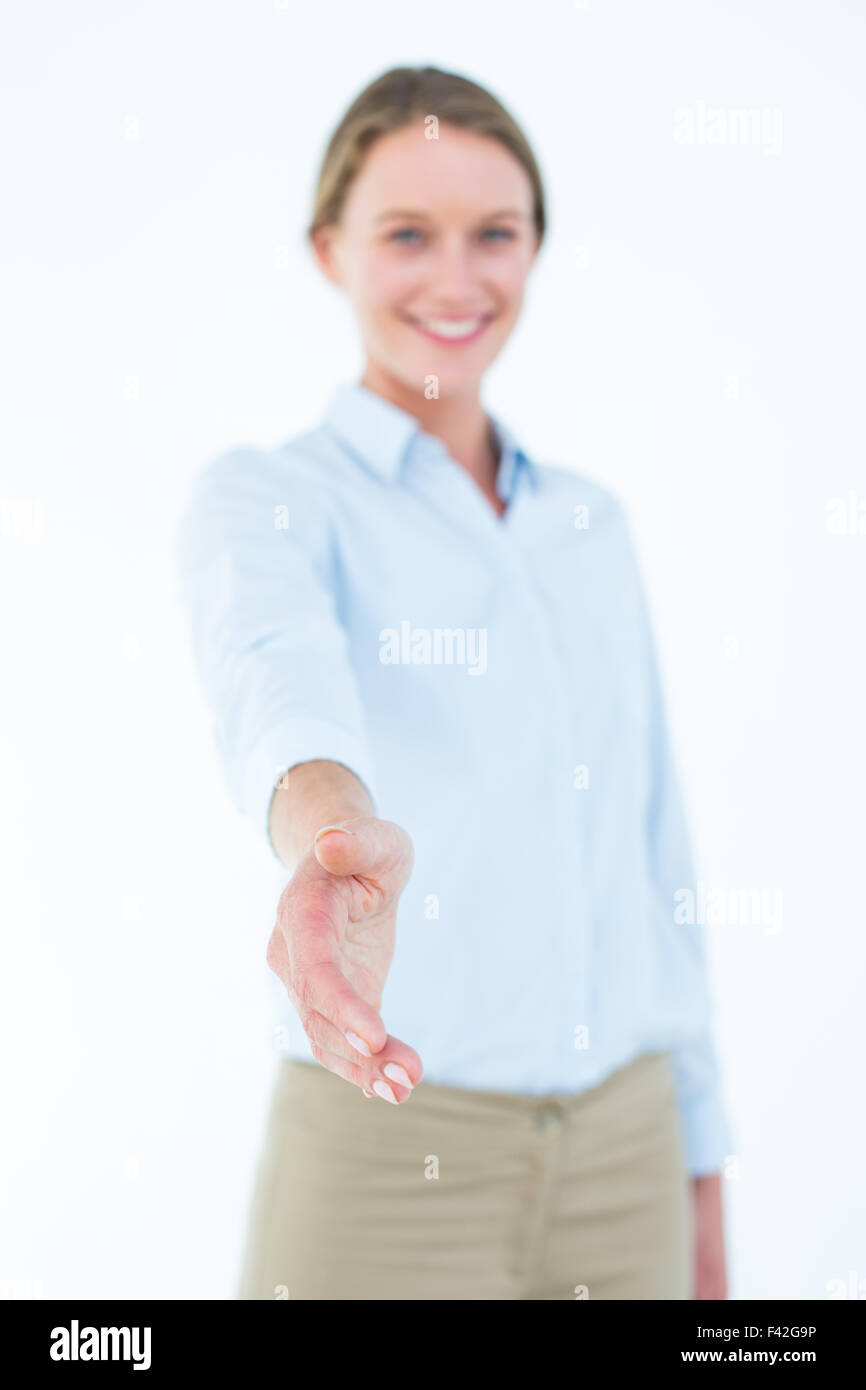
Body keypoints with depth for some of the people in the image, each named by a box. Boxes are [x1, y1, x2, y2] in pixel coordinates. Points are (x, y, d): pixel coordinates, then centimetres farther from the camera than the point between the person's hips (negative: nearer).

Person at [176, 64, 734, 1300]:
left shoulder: (591, 526, 11)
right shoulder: (265, 501, -5)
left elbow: (652, 852, 13)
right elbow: (278, 676, -29)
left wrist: (700, 1158, 12)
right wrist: (334, 829, -51)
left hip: (625, 1153, 5)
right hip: (387, 1161, -5)